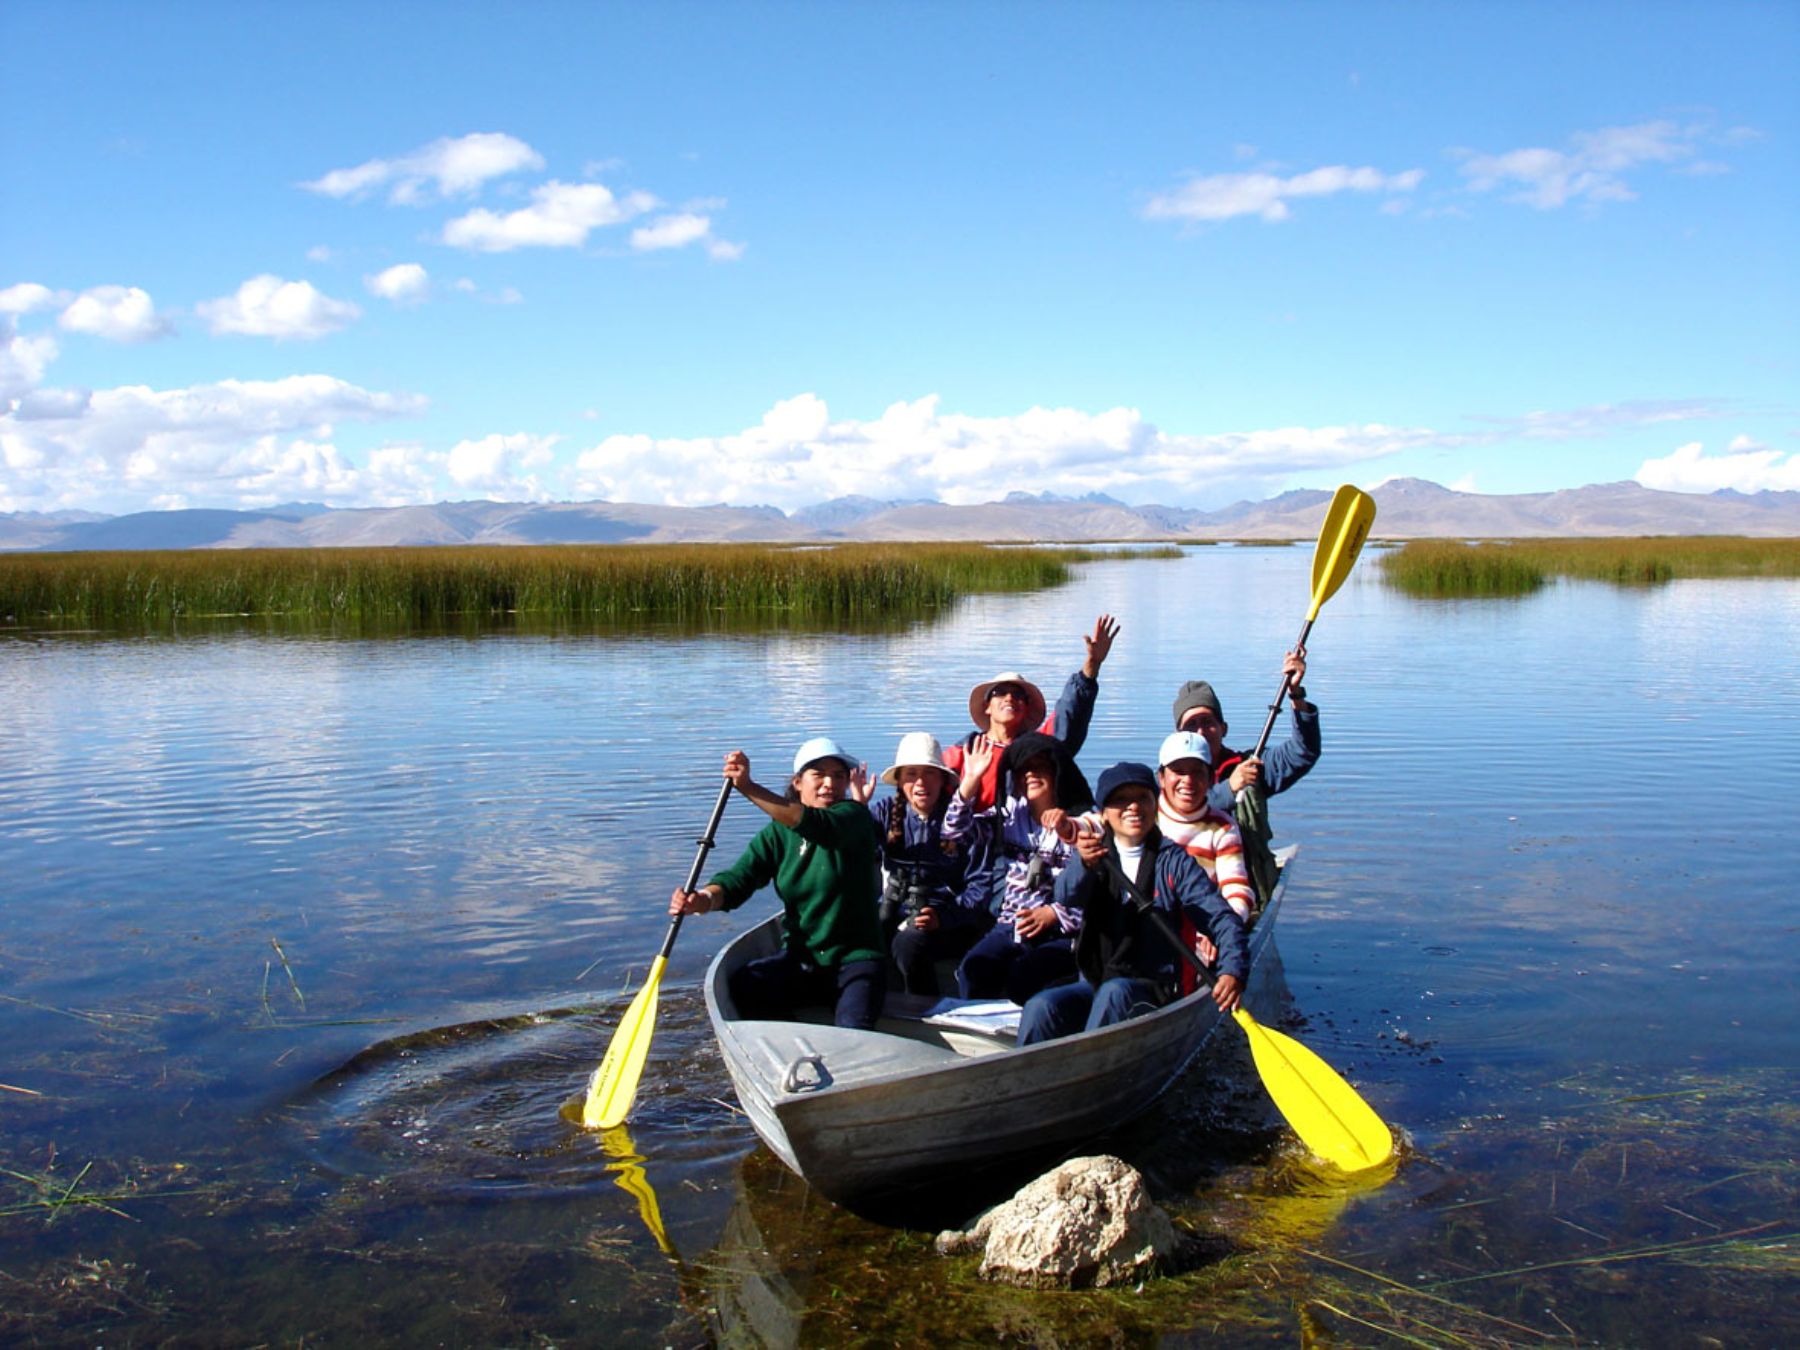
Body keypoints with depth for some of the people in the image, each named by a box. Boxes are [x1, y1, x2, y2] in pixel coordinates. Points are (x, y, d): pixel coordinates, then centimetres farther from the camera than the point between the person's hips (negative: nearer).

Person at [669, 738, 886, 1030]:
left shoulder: (855, 816, -6)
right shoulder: (778, 834, 7)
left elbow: (816, 825, -29)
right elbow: (739, 877, -8)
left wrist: (749, 788, -43)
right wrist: (705, 899, -33)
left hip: (855, 960, -4)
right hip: (800, 958, 4)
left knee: (853, 1035, -31)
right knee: (739, 987, -23)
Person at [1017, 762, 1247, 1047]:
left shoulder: (1173, 862, 4)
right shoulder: (1097, 853, 9)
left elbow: (1220, 918, -5)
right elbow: (1066, 897, -12)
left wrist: (1233, 970, -25)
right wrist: (1084, 865, -36)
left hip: (1149, 989, -2)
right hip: (1093, 983, 2)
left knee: (1115, 992, -34)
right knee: (1041, 1007, -26)